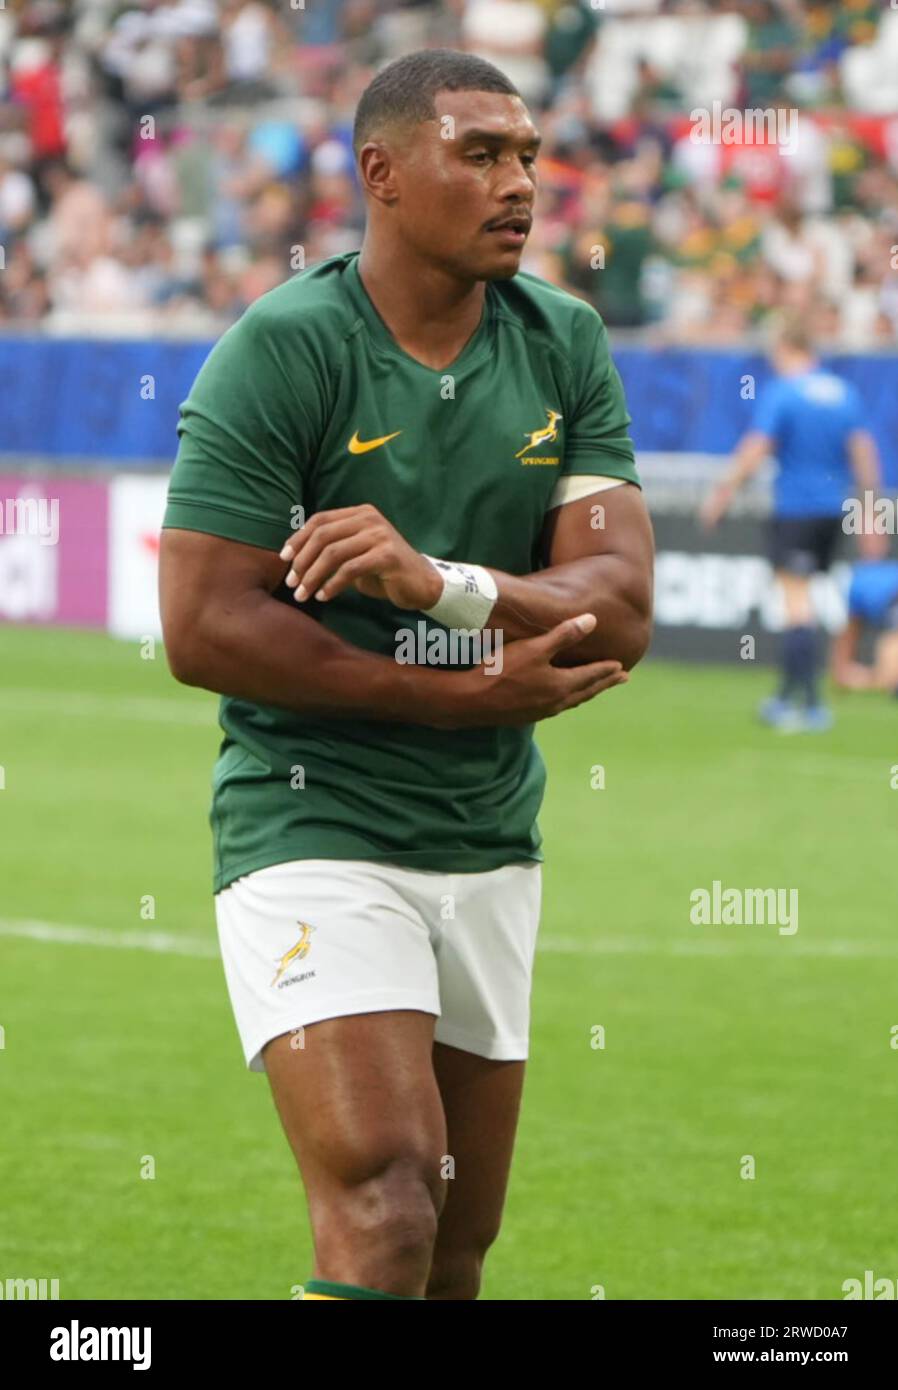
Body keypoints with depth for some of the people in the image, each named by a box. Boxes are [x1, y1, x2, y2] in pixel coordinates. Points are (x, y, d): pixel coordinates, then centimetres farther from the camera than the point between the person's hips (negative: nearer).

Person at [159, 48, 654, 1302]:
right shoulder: (282, 350, -11)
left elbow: (619, 605, -5)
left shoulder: (566, 348, 5)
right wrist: (464, 691, -16)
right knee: (388, 1209, -22)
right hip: (314, 831, -6)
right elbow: (203, 630, -16)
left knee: (460, 1248, 10)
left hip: (491, 844, 7)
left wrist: (440, 584, -25)